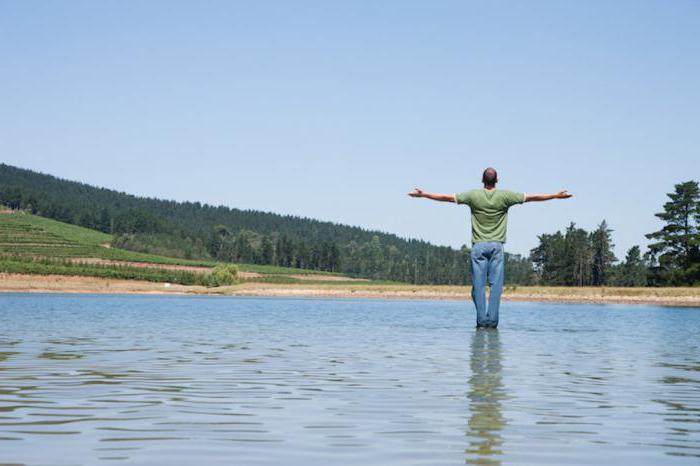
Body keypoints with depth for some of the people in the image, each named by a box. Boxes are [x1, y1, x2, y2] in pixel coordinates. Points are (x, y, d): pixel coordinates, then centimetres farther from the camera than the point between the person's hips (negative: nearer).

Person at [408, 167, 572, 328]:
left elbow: (447, 197, 3)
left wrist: (423, 194, 14)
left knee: (478, 285, 1)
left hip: (478, 246, 0)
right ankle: (492, 320, -5)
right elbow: (531, 197, 4)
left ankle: (481, 320, -2)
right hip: (497, 245, 0)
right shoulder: (505, 196, -1)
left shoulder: (474, 195, -1)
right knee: (496, 284, -1)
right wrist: (556, 196, 13)